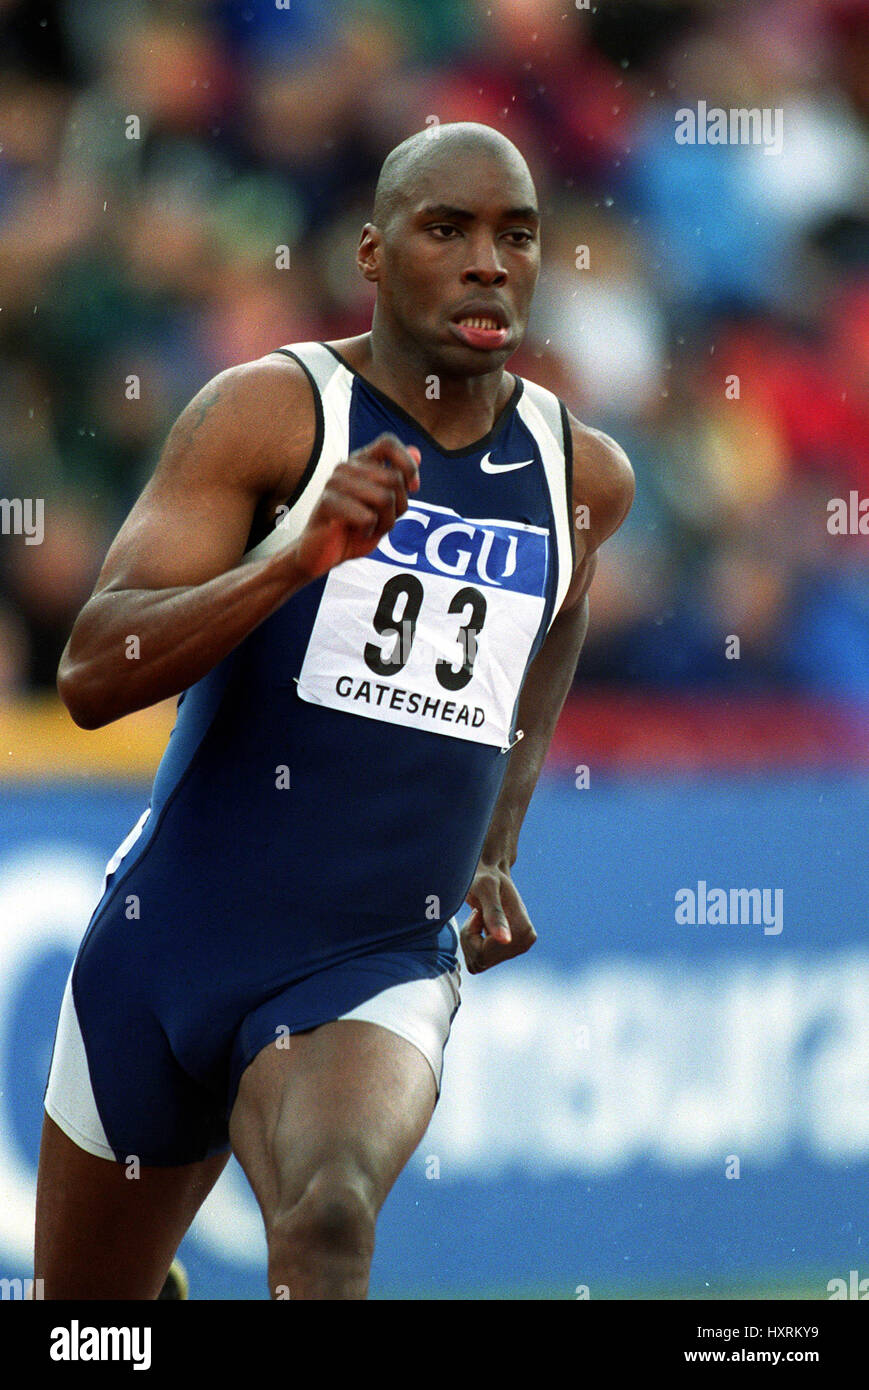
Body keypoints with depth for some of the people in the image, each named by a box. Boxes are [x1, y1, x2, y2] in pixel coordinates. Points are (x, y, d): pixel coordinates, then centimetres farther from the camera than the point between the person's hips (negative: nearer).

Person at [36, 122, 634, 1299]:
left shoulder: (584, 476, 2)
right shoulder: (271, 412, -11)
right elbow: (94, 675, -21)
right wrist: (297, 556, -35)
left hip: (376, 969, 1)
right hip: (170, 937, 0)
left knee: (330, 1217, -33)